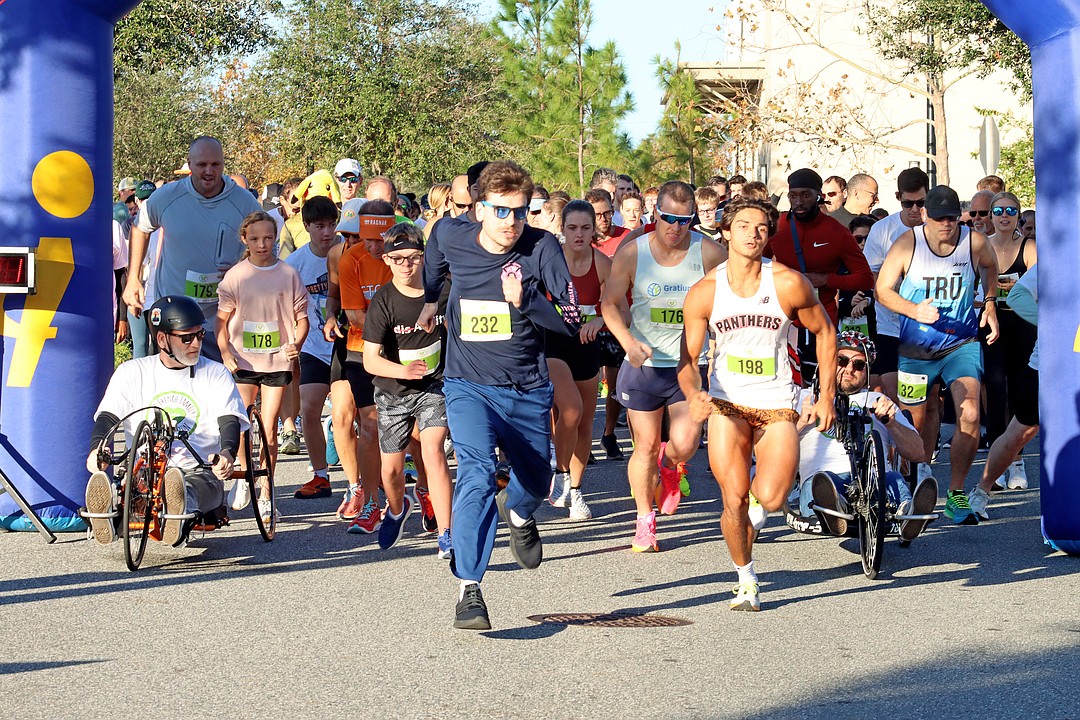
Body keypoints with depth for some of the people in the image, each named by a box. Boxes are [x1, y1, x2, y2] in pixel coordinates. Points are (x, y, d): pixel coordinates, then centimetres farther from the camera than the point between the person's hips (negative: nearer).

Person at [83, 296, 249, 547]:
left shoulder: (215, 374, 13)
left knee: (186, 489, -40)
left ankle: (176, 521, -72)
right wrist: (97, 449, -21)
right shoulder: (131, 373, 15)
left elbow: (229, 420, -1)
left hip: (200, 472, -1)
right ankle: (110, 513, -67)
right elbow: (108, 416, 4)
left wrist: (227, 454, -26)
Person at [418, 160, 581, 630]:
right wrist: (430, 300, 32)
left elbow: (571, 322, -15)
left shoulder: (542, 248, -13)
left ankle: (518, 512, 60)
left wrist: (525, 299, -30)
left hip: (528, 390, 1)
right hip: (469, 385, -1)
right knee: (477, 473, -26)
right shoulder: (452, 237, -7)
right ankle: (468, 590, -27)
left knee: (536, 482, 21)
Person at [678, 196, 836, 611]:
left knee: (769, 499, -18)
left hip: (778, 405, -1)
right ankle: (746, 582, 16)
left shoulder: (789, 284, -8)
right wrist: (693, 396, -23)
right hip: (727, 405, 1)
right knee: (734, 502, -7)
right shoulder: (704, 293, -5)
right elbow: (687, 359, -2)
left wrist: (826, 397, 4)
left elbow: (824, 333, 6)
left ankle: (759, 504, 20)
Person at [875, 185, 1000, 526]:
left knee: (969, 415, -18)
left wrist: (990, 303, 7)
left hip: (962, 344, 0)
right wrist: (914, 310, -20)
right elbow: (883, 289, -4)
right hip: (916, 348, 0)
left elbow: (990, 267, 17)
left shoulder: (976, 242, -7)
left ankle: (956, 494, -4)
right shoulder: (906, 244, -12)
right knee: (917, 423, 9)